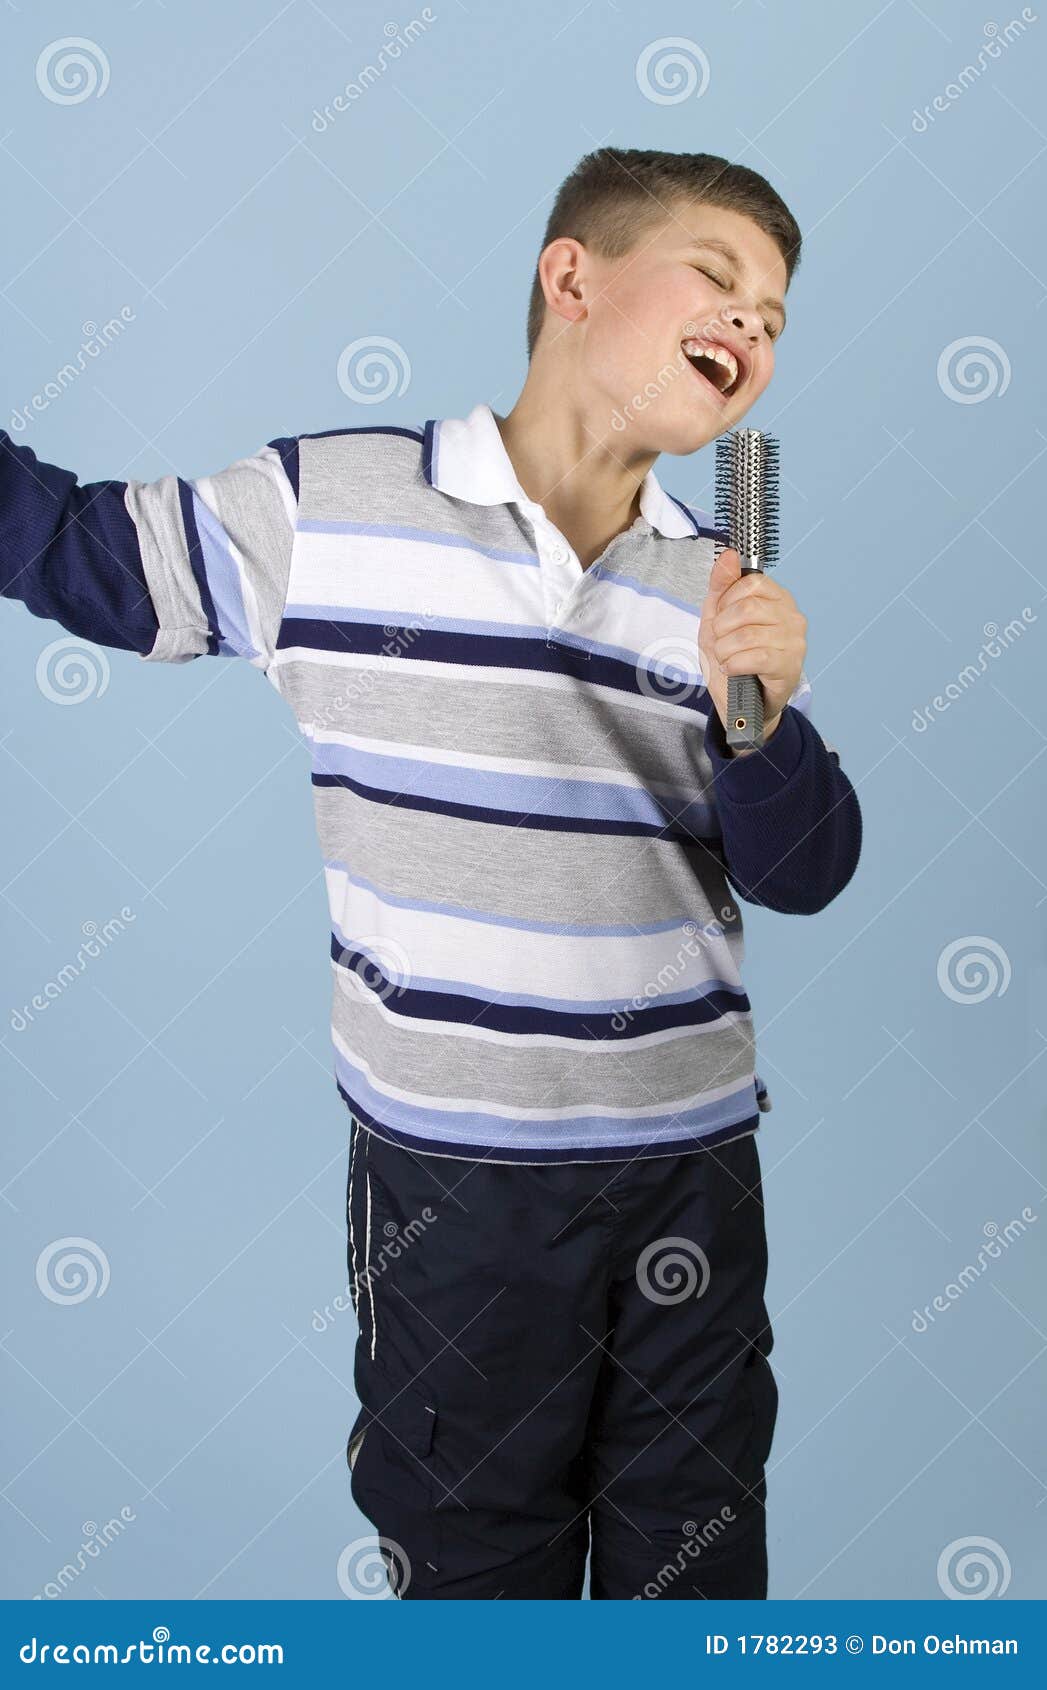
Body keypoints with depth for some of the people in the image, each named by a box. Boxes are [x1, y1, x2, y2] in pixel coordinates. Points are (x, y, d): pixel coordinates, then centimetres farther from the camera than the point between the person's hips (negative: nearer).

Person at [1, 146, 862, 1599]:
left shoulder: (723, 590, 0)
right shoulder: (323, 510, -9)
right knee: (471, 1561, 18)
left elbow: (805, 875, -2)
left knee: (695, 1565, 20)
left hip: (689, 1165, 3)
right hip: (448, 1175, -3)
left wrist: (762, 715, -20)